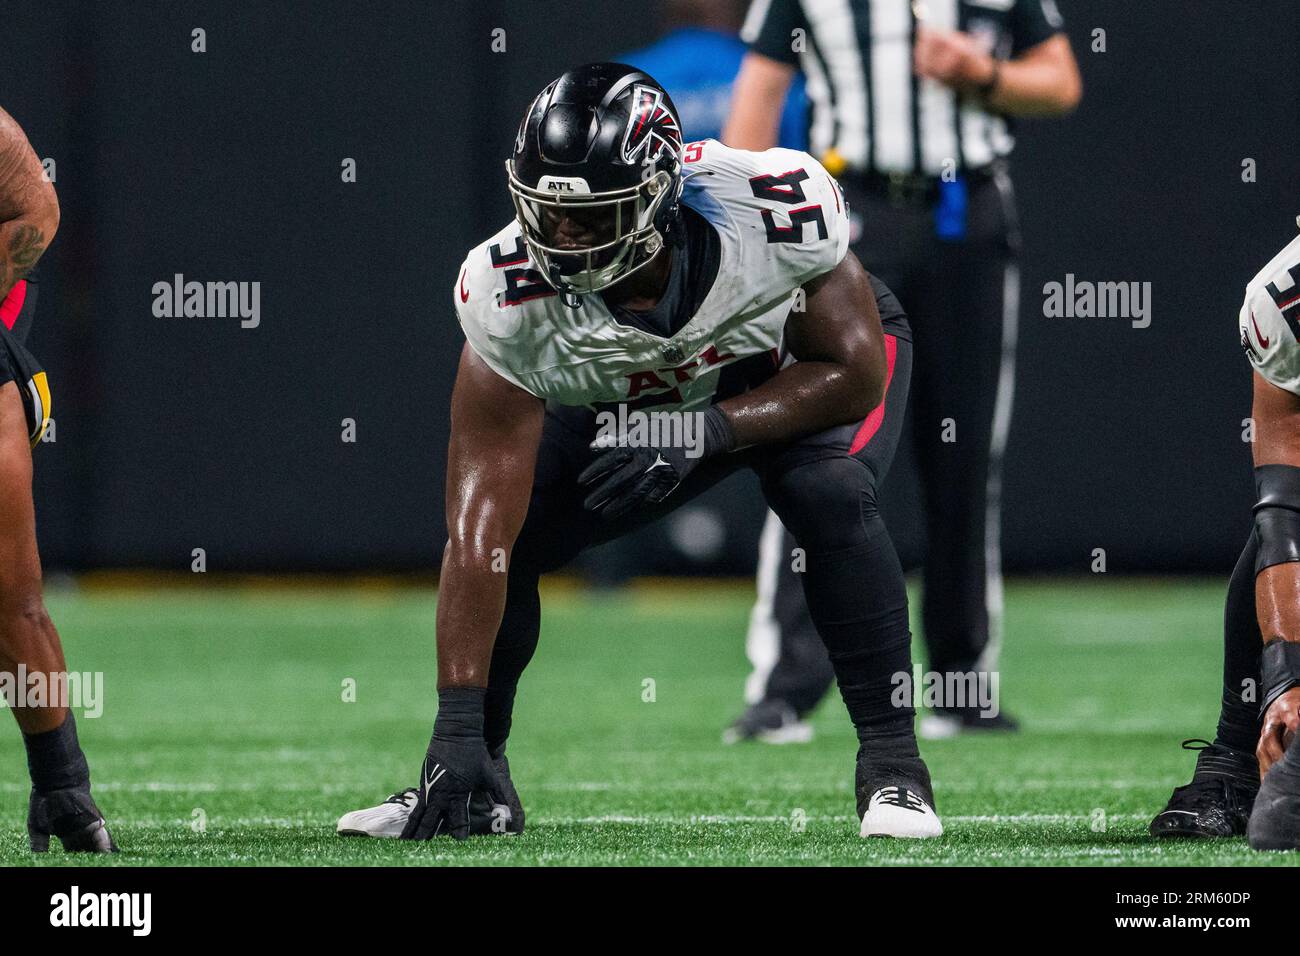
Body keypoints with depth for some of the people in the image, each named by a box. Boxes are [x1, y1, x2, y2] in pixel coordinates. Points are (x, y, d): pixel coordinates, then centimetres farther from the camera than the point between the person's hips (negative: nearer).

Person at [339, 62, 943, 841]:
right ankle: (485, 779, 7)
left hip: (802, 365, -2)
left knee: (829, 496, -32)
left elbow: (851, 372, -24)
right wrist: (457, 735, -38)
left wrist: (699, 433, -39)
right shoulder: (509, 299, -34)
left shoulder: (777, 212, -40)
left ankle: (891, 761, -18)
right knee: (502, 528, -15)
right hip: (631, 401, 2)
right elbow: (477, 536, -34)